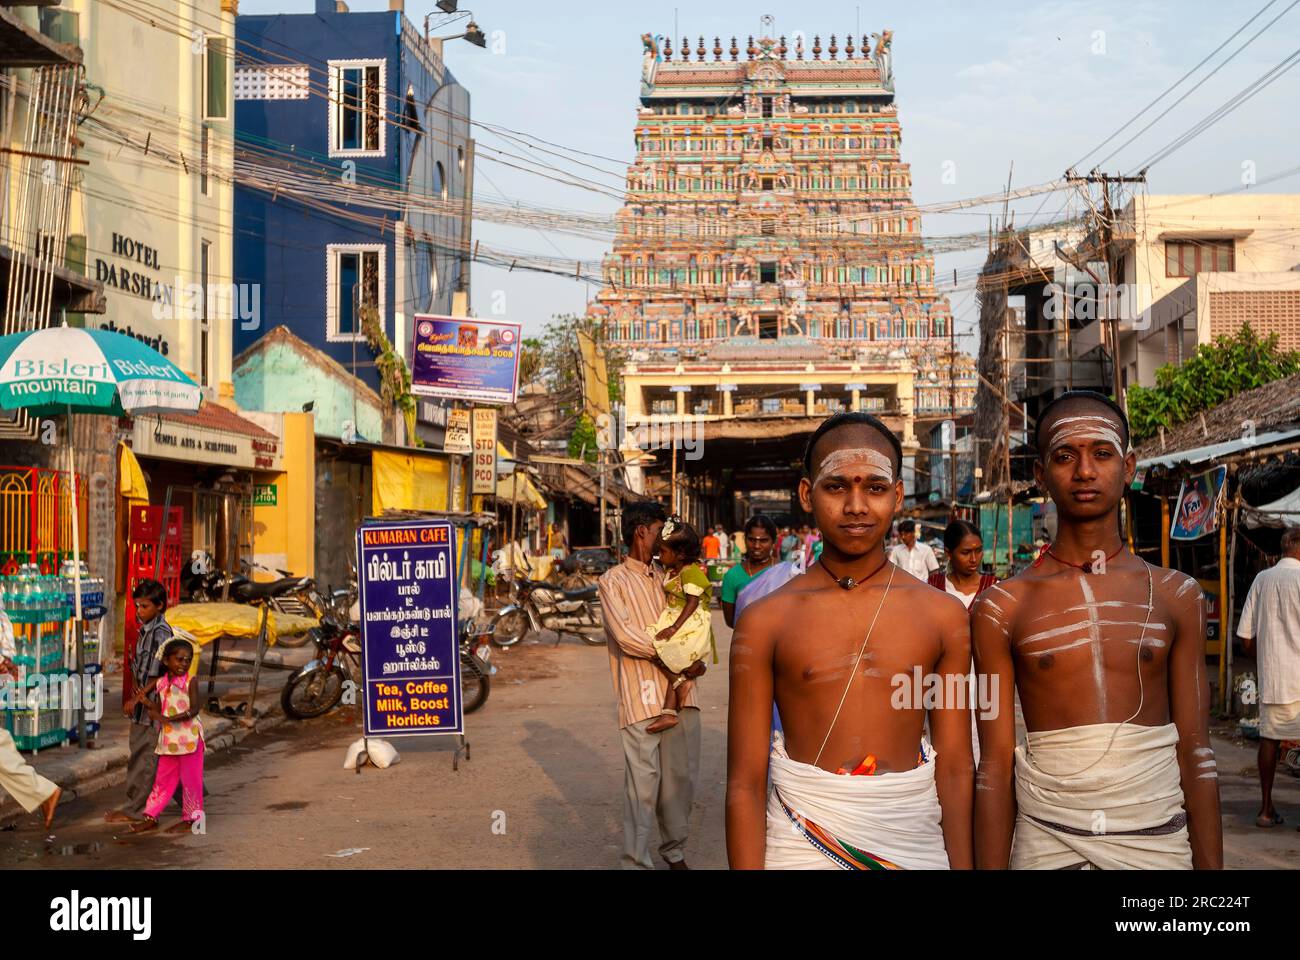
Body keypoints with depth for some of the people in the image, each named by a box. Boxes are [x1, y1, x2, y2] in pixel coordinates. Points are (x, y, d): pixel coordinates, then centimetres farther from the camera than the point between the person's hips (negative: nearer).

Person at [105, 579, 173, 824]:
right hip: (141, 705, 9)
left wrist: (136, 700, -14)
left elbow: (157, 675, -18)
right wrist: (132, 698, 11)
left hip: (151, 706, -9)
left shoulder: (160, 632, -16)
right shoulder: (145, 629, 12)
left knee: (144, 760, -1)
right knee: (137, 756, 14)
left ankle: (134, 810, 5)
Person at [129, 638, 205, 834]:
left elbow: (194, 710, -16)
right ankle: (151, 817, 21)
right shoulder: (159, 683, 6)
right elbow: (158, 712, 5)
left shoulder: (190, 682, -8)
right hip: (168, 739, 5)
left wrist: (167, 719, -21)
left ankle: (191, 819, 13)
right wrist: (146, 702, -15)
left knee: (190, 778, 3)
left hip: (189, 737, -5)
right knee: (163, 778, 13)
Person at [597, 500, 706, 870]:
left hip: (680, 691, 5)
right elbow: (627, 637, -10)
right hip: (641, 695, -5)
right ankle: (637, 862, 0)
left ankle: (675, 850, 24)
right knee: (643, 781, -7)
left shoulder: (668, 577, 17)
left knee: (682, 776, 10)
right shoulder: (613, 581, 0)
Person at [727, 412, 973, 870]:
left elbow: (956, 770, 1)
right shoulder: (764, 620, -4)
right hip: (798, 845, -1)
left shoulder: (942, 615, 0)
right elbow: (746, 782, -5)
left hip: (912, 841, 1)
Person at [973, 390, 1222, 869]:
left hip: (1159, 841, 1)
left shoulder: (1176, 596, 3)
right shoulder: (1001, 608, -2)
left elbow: (1196, 755, 3)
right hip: (1046, 845, -1)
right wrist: (991, 866, -7)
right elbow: (995, 765, -3)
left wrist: (1210, 862, -2)